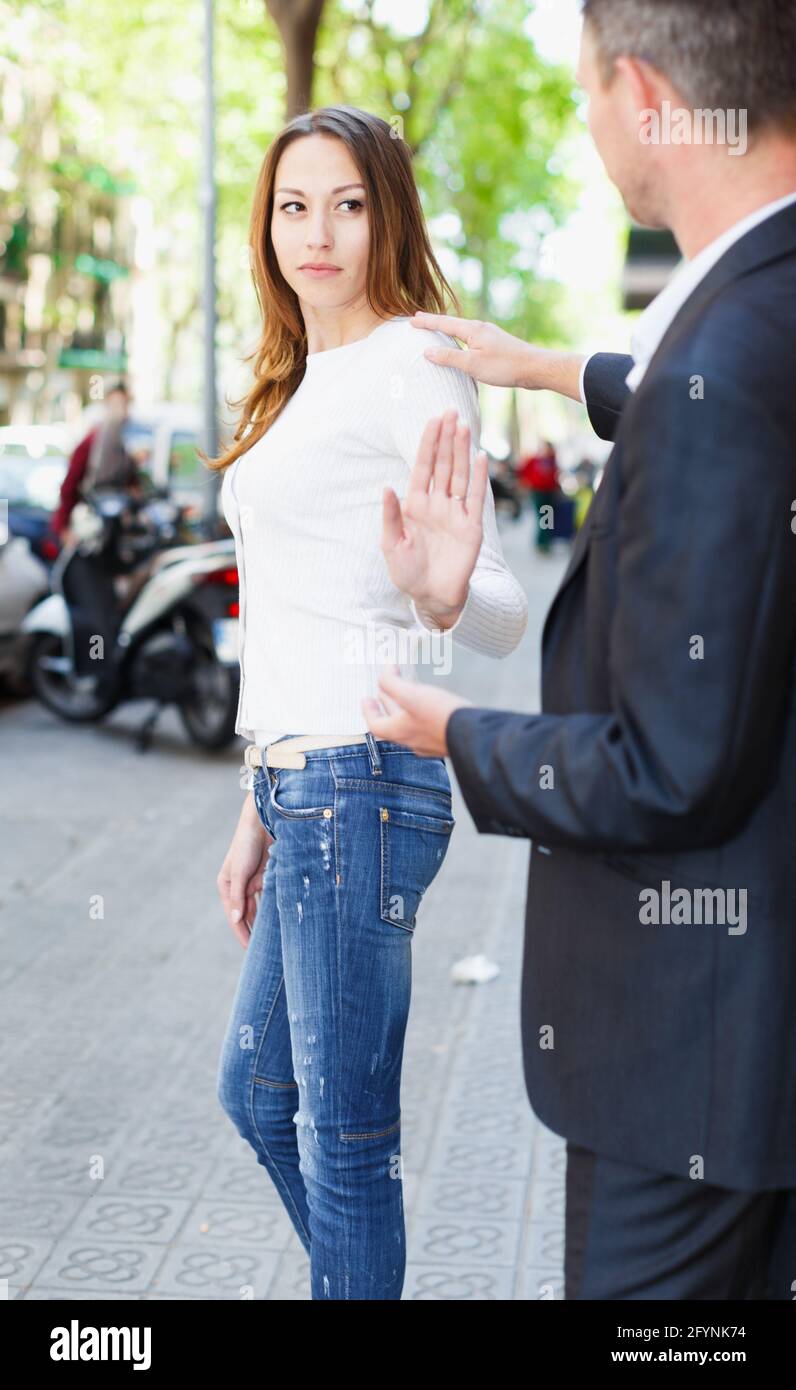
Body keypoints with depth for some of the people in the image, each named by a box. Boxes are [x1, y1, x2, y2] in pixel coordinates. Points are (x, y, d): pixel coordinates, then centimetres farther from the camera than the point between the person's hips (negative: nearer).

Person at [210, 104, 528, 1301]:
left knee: (344, 1142, 0)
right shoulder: (306, 382, 17)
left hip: (361, 783, -10)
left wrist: (443, 592, -39)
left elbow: (506, 614, -16)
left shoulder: (410, 369, -10)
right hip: (307, 784, 10)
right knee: (257, 1093, 22)